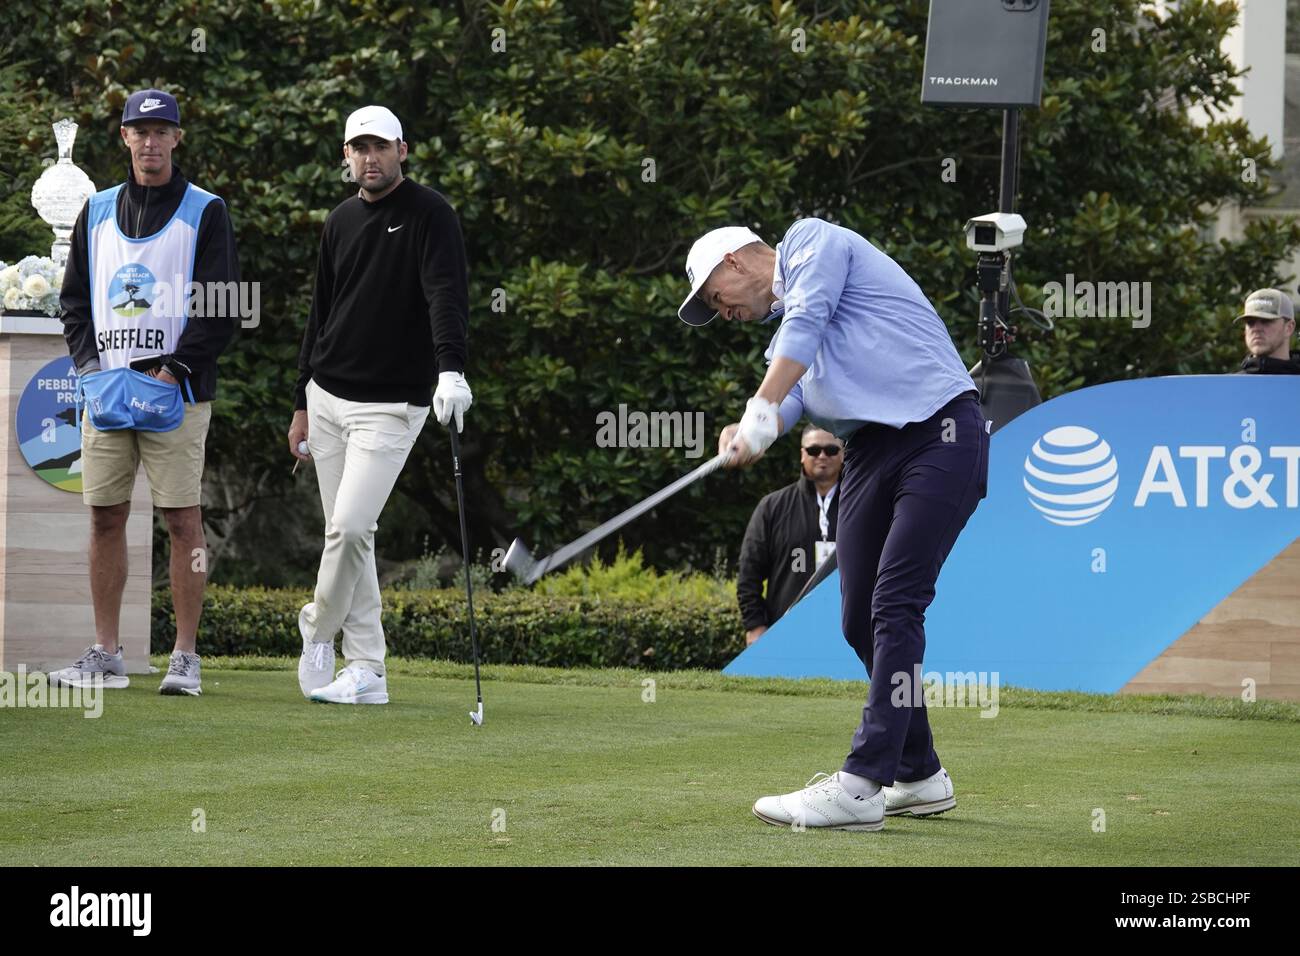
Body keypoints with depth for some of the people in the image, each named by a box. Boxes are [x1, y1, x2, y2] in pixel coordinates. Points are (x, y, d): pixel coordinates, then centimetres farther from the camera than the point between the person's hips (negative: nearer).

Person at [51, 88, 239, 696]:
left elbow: (222, 307, -3)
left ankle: (186, 657, -3)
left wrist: (173, 371, -13)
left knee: (182, 519, -5)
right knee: (105, 516, 4)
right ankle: (106, 655, 9)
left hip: (176, 394, -4)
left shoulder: (205, 212, 2)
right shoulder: (97, 211, 15)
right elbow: (74, 298, 17)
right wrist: (89, 362, 0)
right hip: (105, 391, 4)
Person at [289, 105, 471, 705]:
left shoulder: (430, 216, -8)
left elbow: (447, 294, -22)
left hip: (391, 406, -6)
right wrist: (302, 403, 19)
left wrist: (450, 369, -39)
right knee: (348, 535, 7)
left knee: (350, 527, -15)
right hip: (328, 399, 6)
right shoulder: (341, 221, 12)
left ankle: (319, 628, 11)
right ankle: (366, 671, 12)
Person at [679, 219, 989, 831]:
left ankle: (860, 785, -22)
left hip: (939, 431, -9)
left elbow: (809, 321, -13)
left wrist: (761, 410, -22)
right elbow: (792, 397, 5)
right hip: (871, 453, 9)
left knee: (895, 606, -15)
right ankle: (919, 776, 21)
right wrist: (749, 436, -17)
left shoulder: (812, 240, 5)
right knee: (862, 621, 8)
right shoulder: (786, 333, 26)